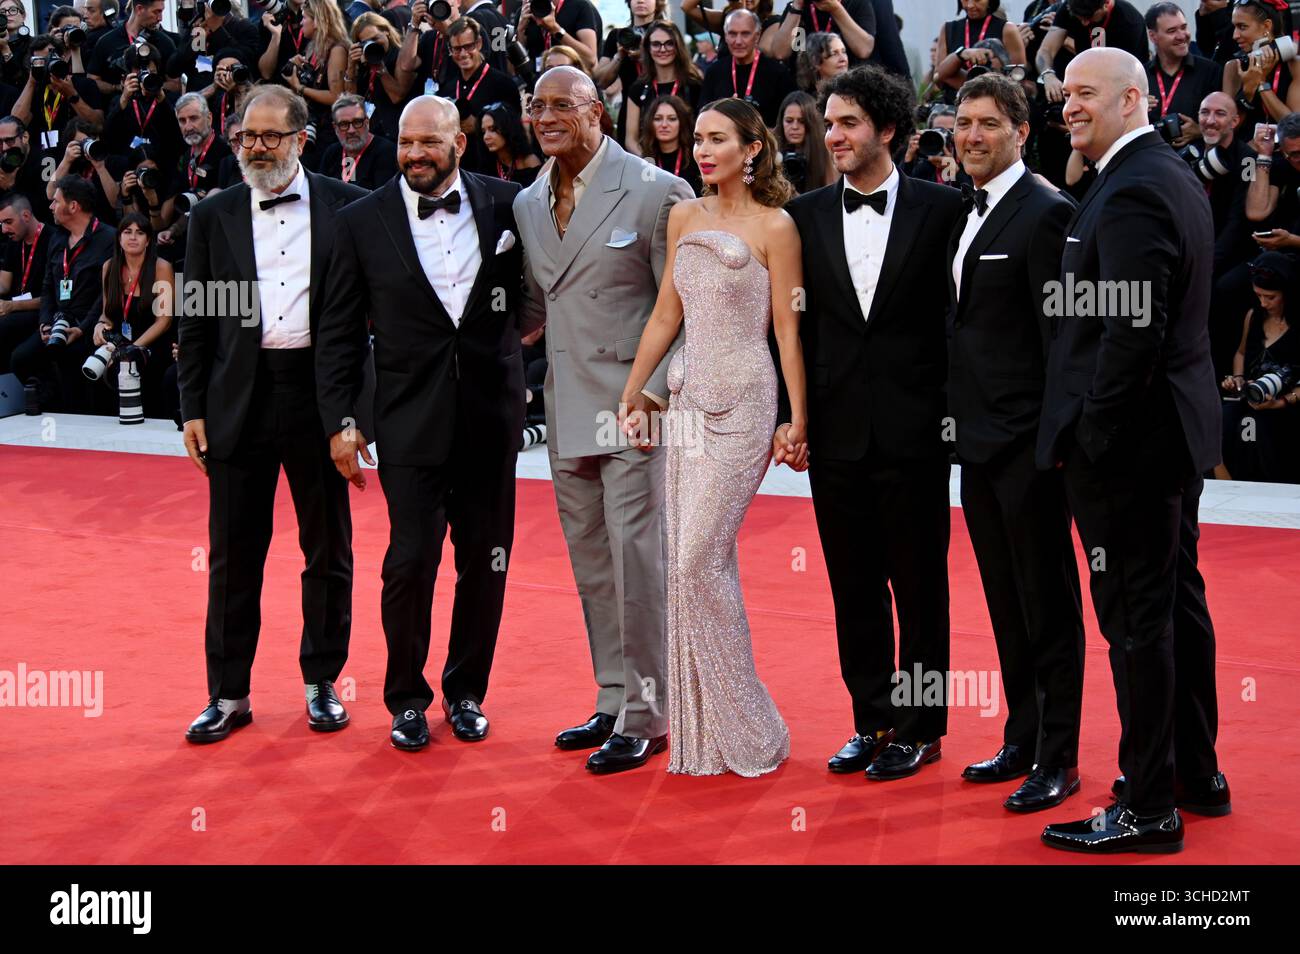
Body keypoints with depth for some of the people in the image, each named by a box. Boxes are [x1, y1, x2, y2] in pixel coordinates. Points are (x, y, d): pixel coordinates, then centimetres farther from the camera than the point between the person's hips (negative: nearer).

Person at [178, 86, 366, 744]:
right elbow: (195, 321, 8)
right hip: (240, 397, 1)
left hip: (320, 392, -1)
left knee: (328, 548, 8)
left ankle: (322, 682, 22)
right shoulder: (214, 216, 7)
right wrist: (193, 408, 3)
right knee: (233, 553, 4)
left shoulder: (346, 208, 2)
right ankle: (229, 693, 14)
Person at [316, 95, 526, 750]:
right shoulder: (364, 221, 0)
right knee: (411, 560, -5)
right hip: (411, 419, -2)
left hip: (491, 414, 2)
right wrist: (340, 420, -4)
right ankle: (407, 697, 14)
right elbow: (339, 332, 2)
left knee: (485, 561, 8)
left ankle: (466, 691, 25)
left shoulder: (504, 205, 2)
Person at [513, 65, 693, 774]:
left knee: (636, 562, -5)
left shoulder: (656, 192, -8)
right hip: (567, 411, 7)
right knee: (592, 567, 12)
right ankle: (613, 702, 23)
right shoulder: (528, 204, 12)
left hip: (635, 406, -7)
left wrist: (656, 389, -17)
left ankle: (645, 717, 5)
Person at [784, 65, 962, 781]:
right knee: (854, 588, 10)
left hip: (912, 431, -3)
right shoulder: (806, 215, 6)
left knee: (919, 585, 5)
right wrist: (790, 416, 2)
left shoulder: (940, 209, -3)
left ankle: (919, 728, 16)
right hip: (836, 431, 3)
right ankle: (872, 721, 21)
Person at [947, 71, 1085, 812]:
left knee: (1048, 604, 0)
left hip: (1028, 444, -8)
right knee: (1007, 604, 15)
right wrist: (962, 419, 11)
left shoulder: (1045, 214, -12)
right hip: (982, 442, 8)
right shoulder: (968, 214, 13)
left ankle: (1059, 758, 8)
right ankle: (1022, 739, 25)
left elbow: (1061, 333, -16)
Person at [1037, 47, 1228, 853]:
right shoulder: (1174, 175, 12)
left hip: (1130, 443, -10)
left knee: (1137, 619, -3)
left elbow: (1134, 332, -25)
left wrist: (1090, 438, -17)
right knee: (1179, 601, 18)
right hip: (1179, 427, 10)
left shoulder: (1131, 194, -20)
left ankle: (1149, 809, 4)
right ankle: (1197, 772, 29)